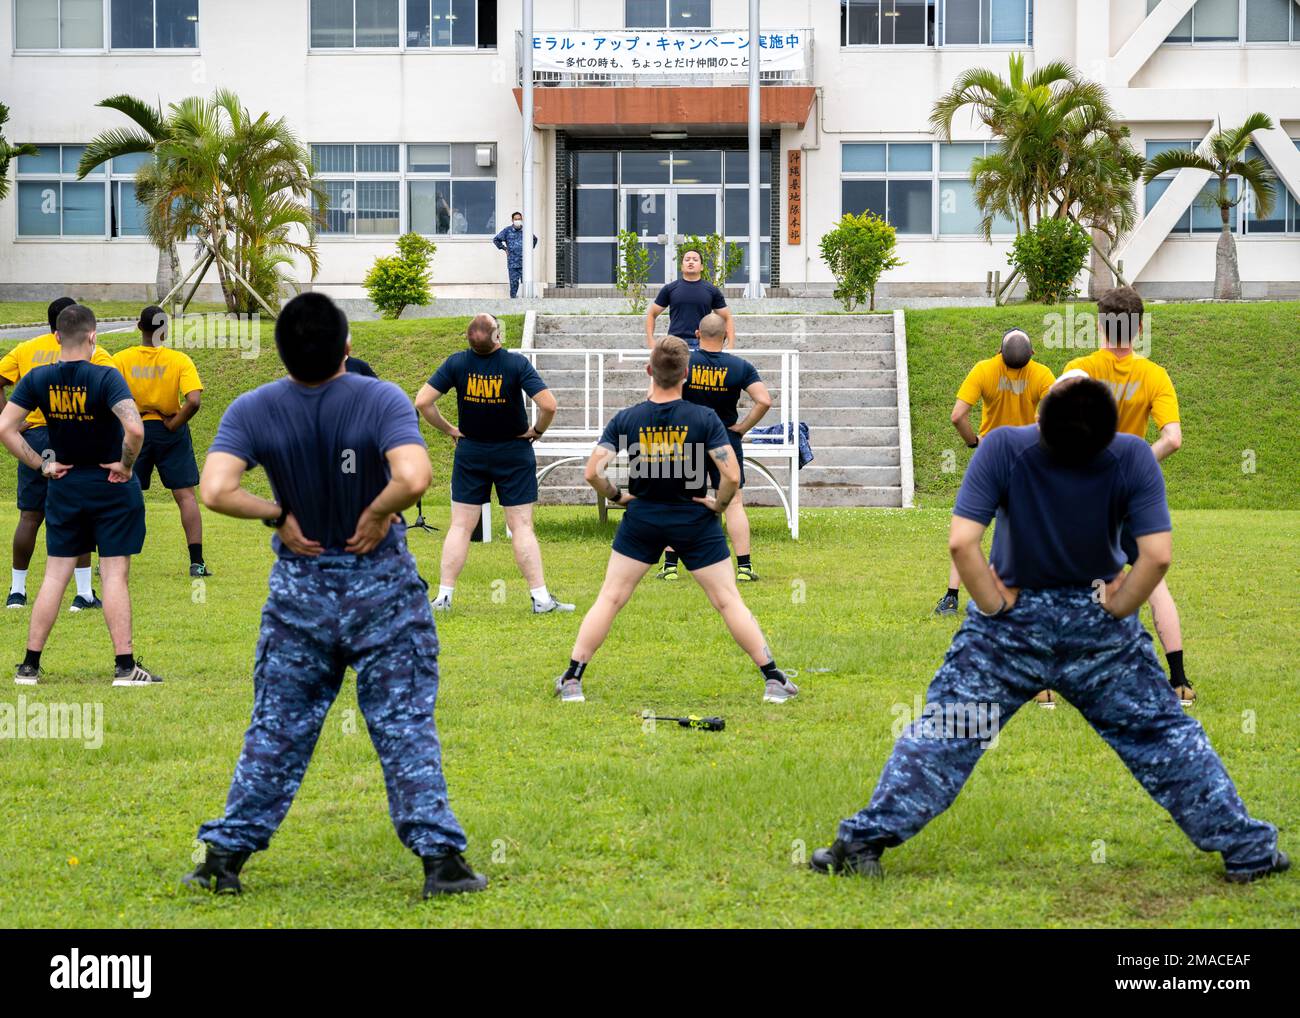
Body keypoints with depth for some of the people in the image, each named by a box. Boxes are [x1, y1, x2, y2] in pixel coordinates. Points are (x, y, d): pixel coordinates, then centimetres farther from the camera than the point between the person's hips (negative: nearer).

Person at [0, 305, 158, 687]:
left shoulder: (38, 379, -4)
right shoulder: (105, 377, -17)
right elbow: (135, 428, -30)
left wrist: (40, 464, 1)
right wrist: (126, 465, -13)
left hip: (64, 485, 4)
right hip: (112, 486, -4)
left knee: (55, 575, 10)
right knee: (115, 575, 1)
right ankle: (125, 666, 2)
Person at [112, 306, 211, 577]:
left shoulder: (121, 359, -6)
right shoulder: (180, 360, -9)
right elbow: (194, 401, -20)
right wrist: (175, 424, -8)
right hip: (170, 432, -1)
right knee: (186, 495, 4)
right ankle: (196, 562, -1)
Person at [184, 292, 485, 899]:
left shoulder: (252, 411, -10)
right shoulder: (382, 400, -16)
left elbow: (214, 490, -22)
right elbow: (413, 479, -32)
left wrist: (277, 516, -8)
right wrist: (377, 514, -13)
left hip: (300, 586, 2)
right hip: (382, 585, -2)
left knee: (276, 729, 11)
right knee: (406, 726, 3)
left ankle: (224, 858, 12)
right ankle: (441, 860, 2)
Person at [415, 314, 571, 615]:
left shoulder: (456, 363, -10)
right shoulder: (517, 363, -16)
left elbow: (422, 401, -12)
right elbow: (548, 405, -23)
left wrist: (448, 429, 0)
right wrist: (537, 431, -4)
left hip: (470, 452, 2)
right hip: (513, 454, -1)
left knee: (460, 525, 7)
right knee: (521, 526, 1)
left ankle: (444, 595, 5)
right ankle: (540, 598, -1)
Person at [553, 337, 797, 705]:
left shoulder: (625, 419, -8)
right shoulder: (704, 418, -13)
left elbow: (592, 471, -12)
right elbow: (732, 475, -19)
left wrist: (616, 495, 6)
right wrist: (719, 505, -1)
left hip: (641, 520, 1)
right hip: (695, 521, -1)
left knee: (609, 599, 10)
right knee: (728, 602, 6)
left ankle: (572, 679, 8)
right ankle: (773, 679, 8)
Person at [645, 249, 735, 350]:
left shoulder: (712, 290, 9)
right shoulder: (670, 289, 8)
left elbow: (727, 318, 13)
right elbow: (652, 314, 14)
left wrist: (730, 344, -1)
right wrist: (651, 340, 1)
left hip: (702, 345, 0)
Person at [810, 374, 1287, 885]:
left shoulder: (1003, 447, -21)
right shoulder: (1133, 456, -18)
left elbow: (961, 542, -26)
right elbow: (1158, 554, -23)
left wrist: (993, 604, -11)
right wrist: (1119, 606, -6)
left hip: (1012, 620, 0)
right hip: (1100, 630, 1)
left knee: (944, 735, 8)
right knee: (1162, 735, 12)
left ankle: (865, 841, 5)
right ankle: (1244, 848, 16)